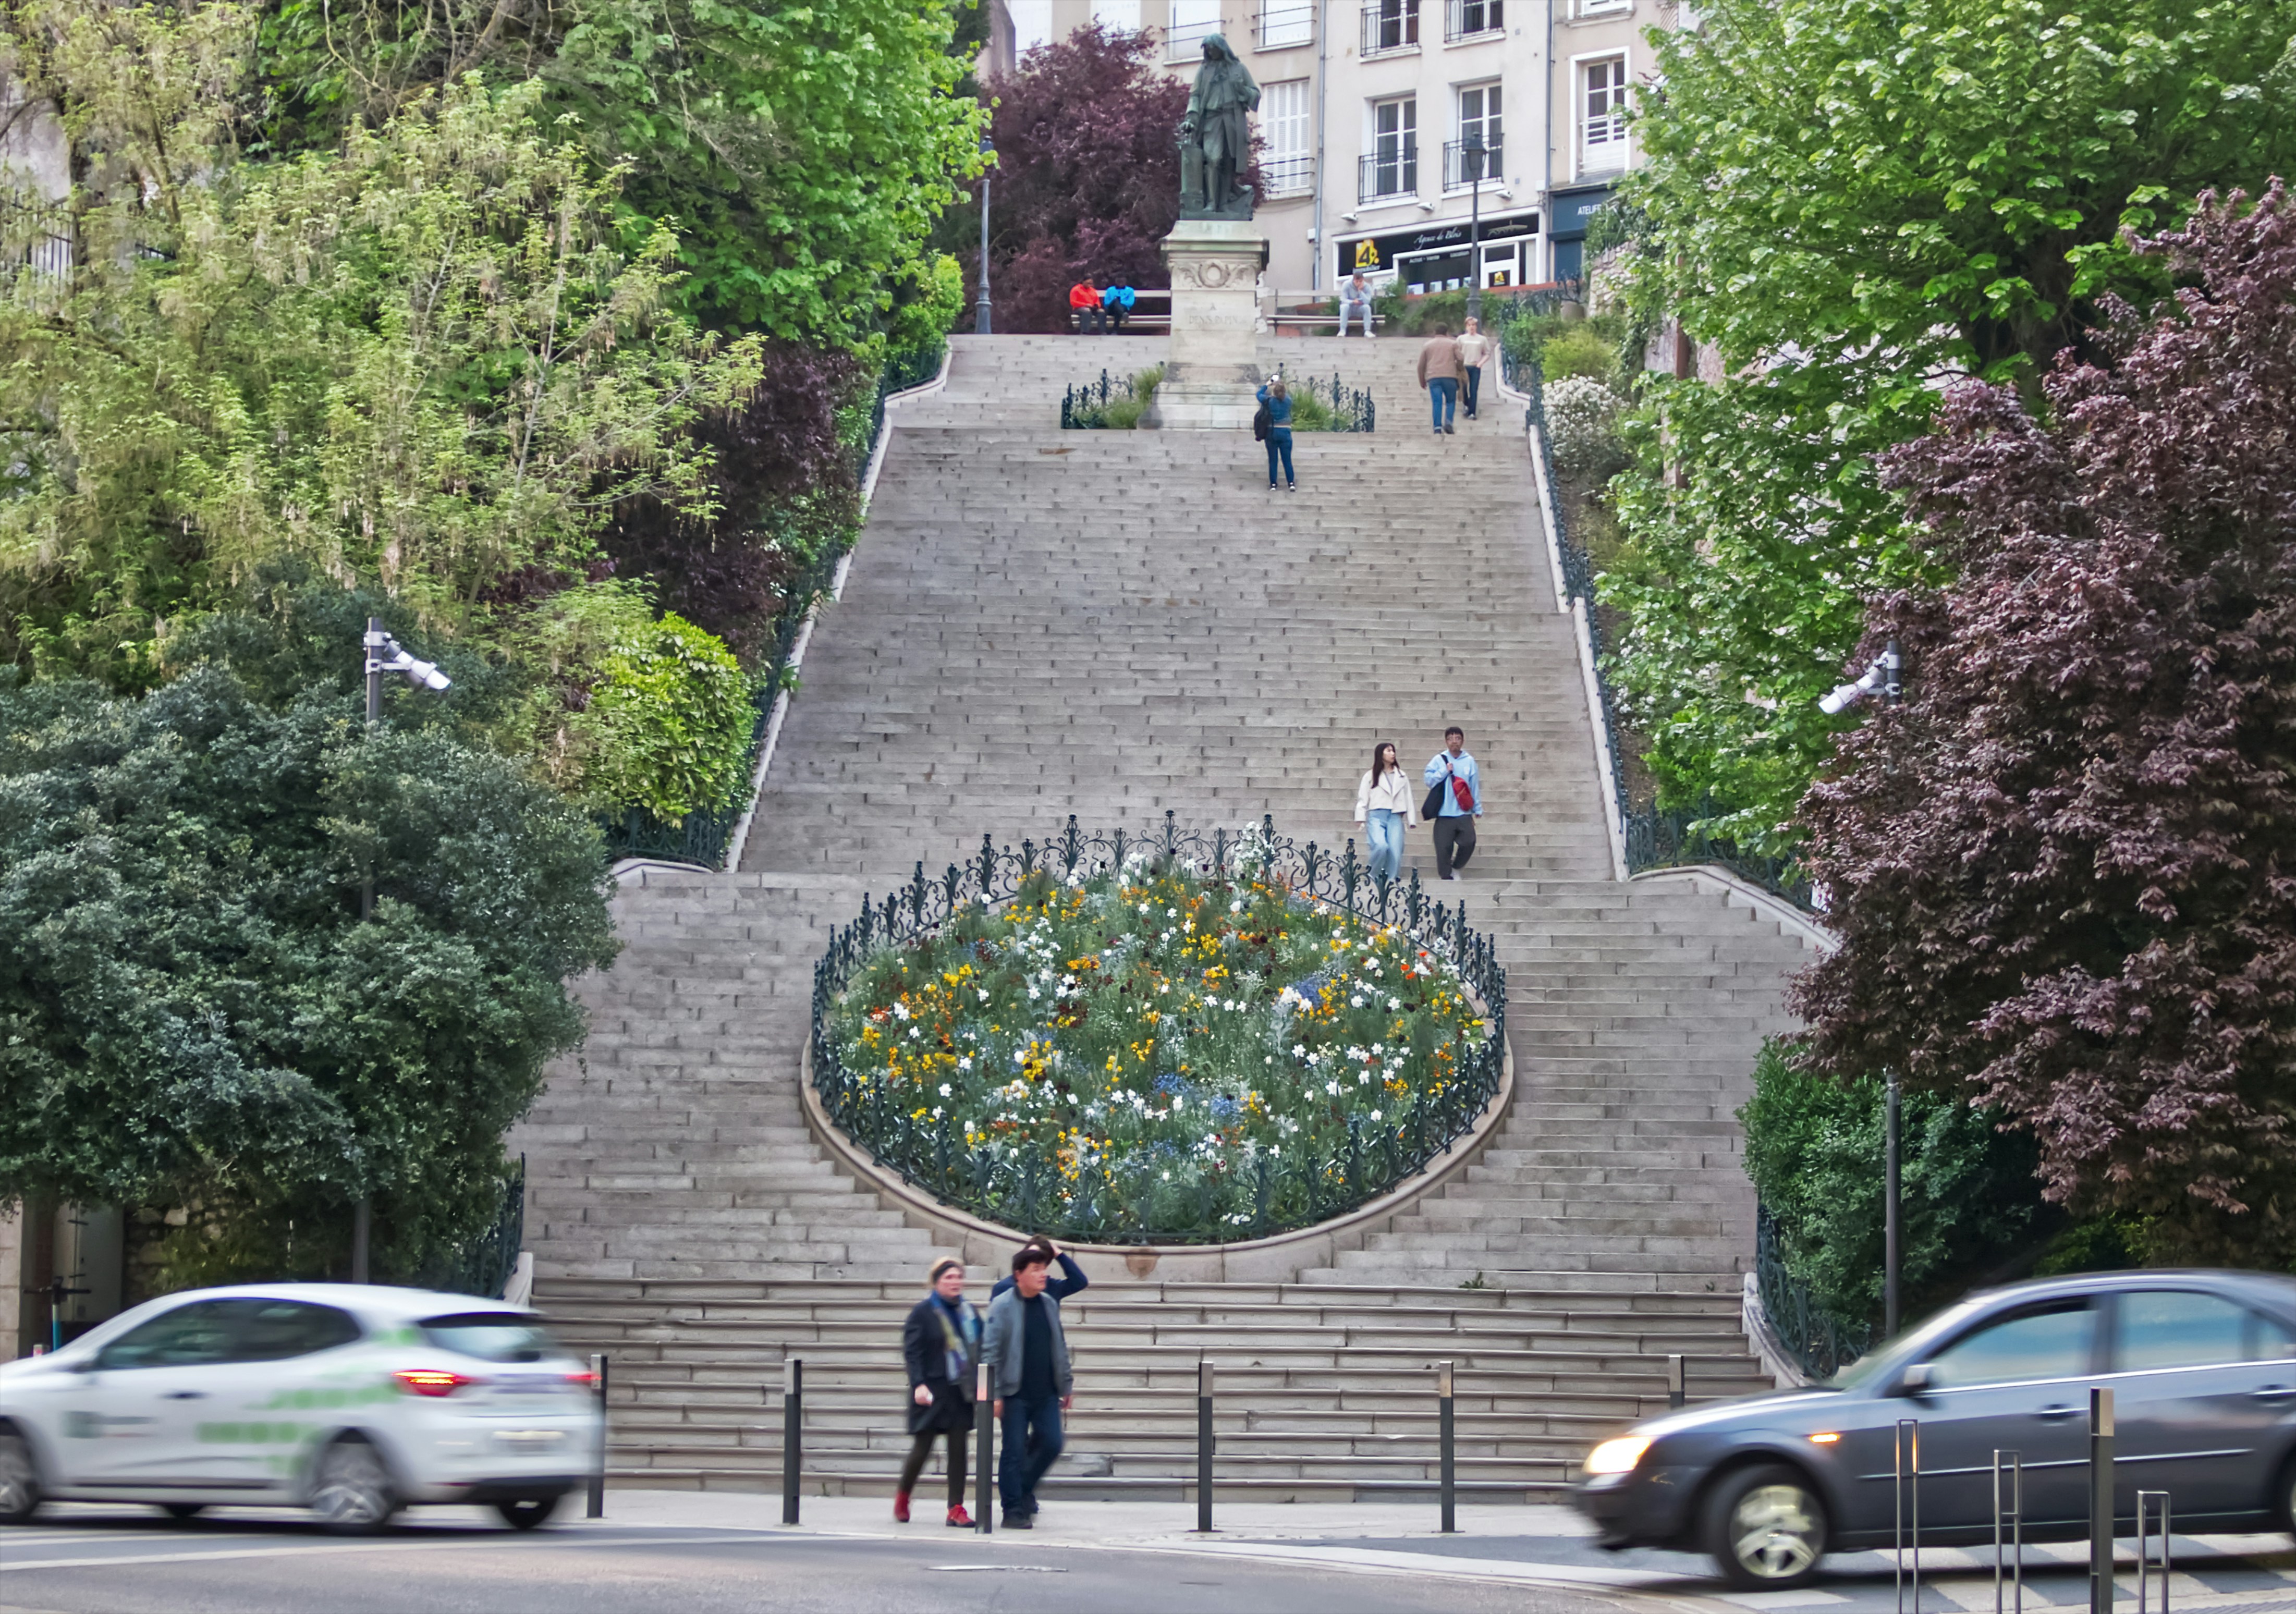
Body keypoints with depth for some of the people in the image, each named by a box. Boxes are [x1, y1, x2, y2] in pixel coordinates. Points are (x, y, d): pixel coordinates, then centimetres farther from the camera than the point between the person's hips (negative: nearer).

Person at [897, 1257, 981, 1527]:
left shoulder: (968, 1312, 11)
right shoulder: (923, 1312, -4)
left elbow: (978, 1350, 16)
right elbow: (912, 1351, -9)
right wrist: (919, 1384, -20)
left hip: (961, 1392, 4)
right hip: (932, 1392, -4)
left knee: (959, 1449, 1)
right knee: (922, 1448, -2)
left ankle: (956, 1509, 2)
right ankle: (902, 1495, 24)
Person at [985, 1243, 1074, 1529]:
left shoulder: (1049, 1304, 10)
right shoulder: (1002, 1307, -8)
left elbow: (1060, 1348, 18)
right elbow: (990, 1352, -11)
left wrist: (1066, 1385, 16)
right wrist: (993, 1393, -16)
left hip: (1046, 1393, 5)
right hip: (1015, 1394, -5)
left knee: (1051, 1443, 0)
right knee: (1015, 1450, -1)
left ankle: (1024, 1488, 23)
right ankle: (1014, 1512, 7)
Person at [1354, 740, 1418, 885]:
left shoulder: (1401, 776, 19)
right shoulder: (1371, 776, 12)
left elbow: (1408, 799, 16)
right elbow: (1362, 798, 8)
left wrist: (1411, 821, 7)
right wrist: (1361, 819, -5)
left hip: (1395, 818, 3)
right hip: (1376, 816, -3)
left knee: (1395, 850, -11)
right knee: (1381, 846, -25)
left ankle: (1391, 881, -2)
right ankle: (1374, 877, -5)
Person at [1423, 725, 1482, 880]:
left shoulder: (1469, 761, 9)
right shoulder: (1439, 760, 5)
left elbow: (1475, 786, 10)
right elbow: (1429, 780, -2)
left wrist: (1478, 809, 8)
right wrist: (1445, 771, -9)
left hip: (1464, 813, 1)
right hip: (1444, 813, -1)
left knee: (1469, 842, -9)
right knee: (1444, 848, -3)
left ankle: (1456, 867, 15)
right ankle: (1446, 876, 8)